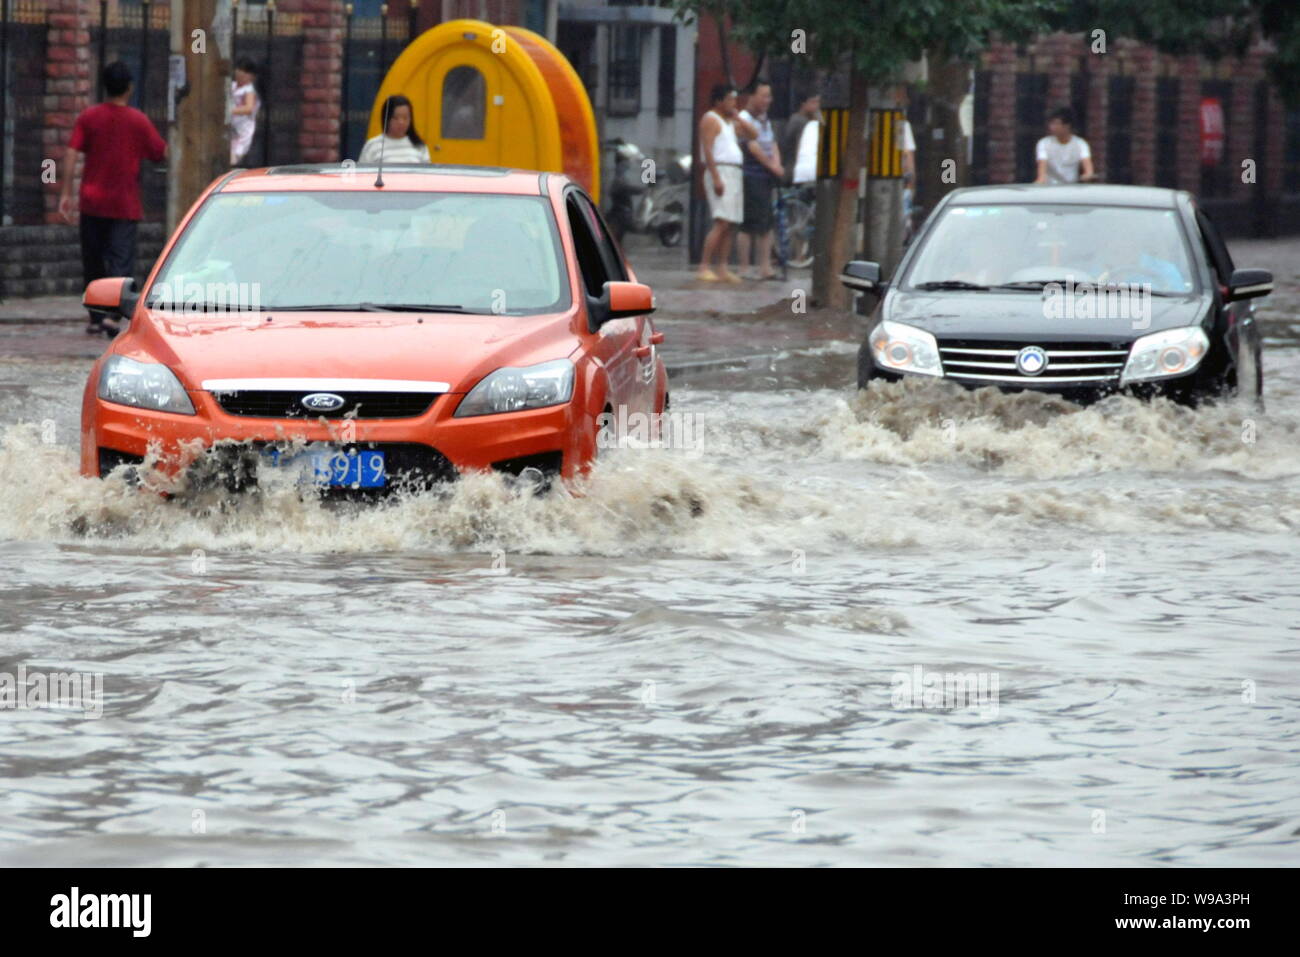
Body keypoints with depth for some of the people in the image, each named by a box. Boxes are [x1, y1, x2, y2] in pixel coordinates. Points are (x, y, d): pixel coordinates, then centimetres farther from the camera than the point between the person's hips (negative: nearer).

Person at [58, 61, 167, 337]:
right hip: (125, 205, -2)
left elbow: (72, 154, -7)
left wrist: (66, 193, -5)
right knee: (121, 260, -4)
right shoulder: (139, 121, -5)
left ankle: (95, 318, 19)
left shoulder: (88, 117, 0)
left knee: (93, 262, 13)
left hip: (92, 201, 2)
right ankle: (110, 313, -22)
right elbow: (160, 154, 3)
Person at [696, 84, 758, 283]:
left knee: (729, 226, 6)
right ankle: (704, 268, -19)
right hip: (721, 172, -9)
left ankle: (723, 268, 6)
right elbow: (708, 150, -14)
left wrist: (737, 118, 7)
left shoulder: (730, 121, 21)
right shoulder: (710, 120, -6)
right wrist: (716, 178, -22)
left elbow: (753, 135, 20)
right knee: (721, 223, -17)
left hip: (734, 175, 9)